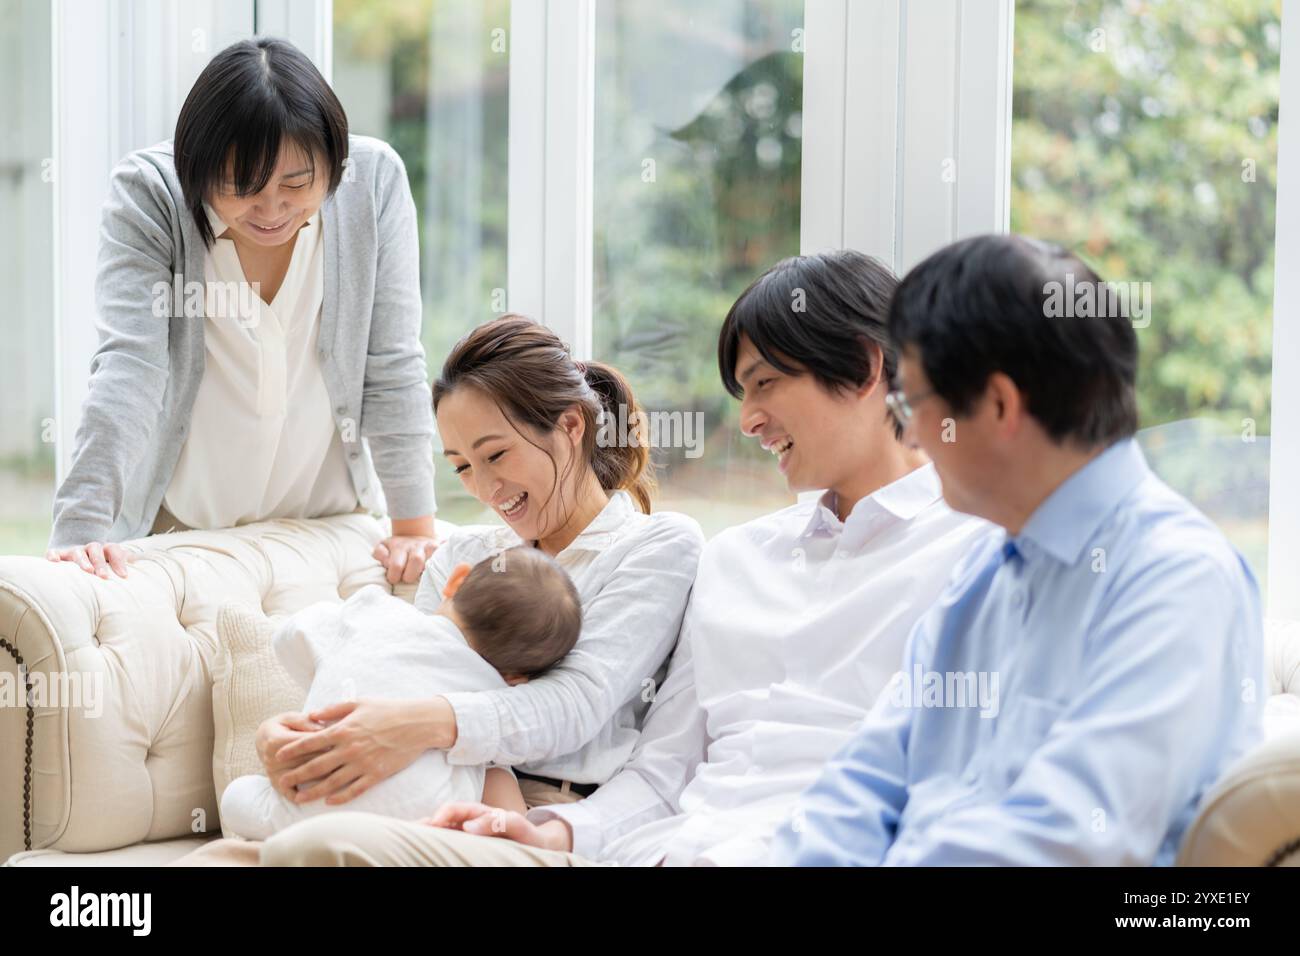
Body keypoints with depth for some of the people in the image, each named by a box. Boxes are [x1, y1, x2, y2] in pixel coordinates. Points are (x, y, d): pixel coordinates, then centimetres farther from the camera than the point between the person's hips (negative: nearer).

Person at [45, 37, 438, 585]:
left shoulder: (376, 179, -13)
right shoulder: (147, 192, -17)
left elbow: (392, 366, -11)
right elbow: (128, 366, -25)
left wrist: (414, 528, -15)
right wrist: (81, 530, -35)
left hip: (331, 515, 1)